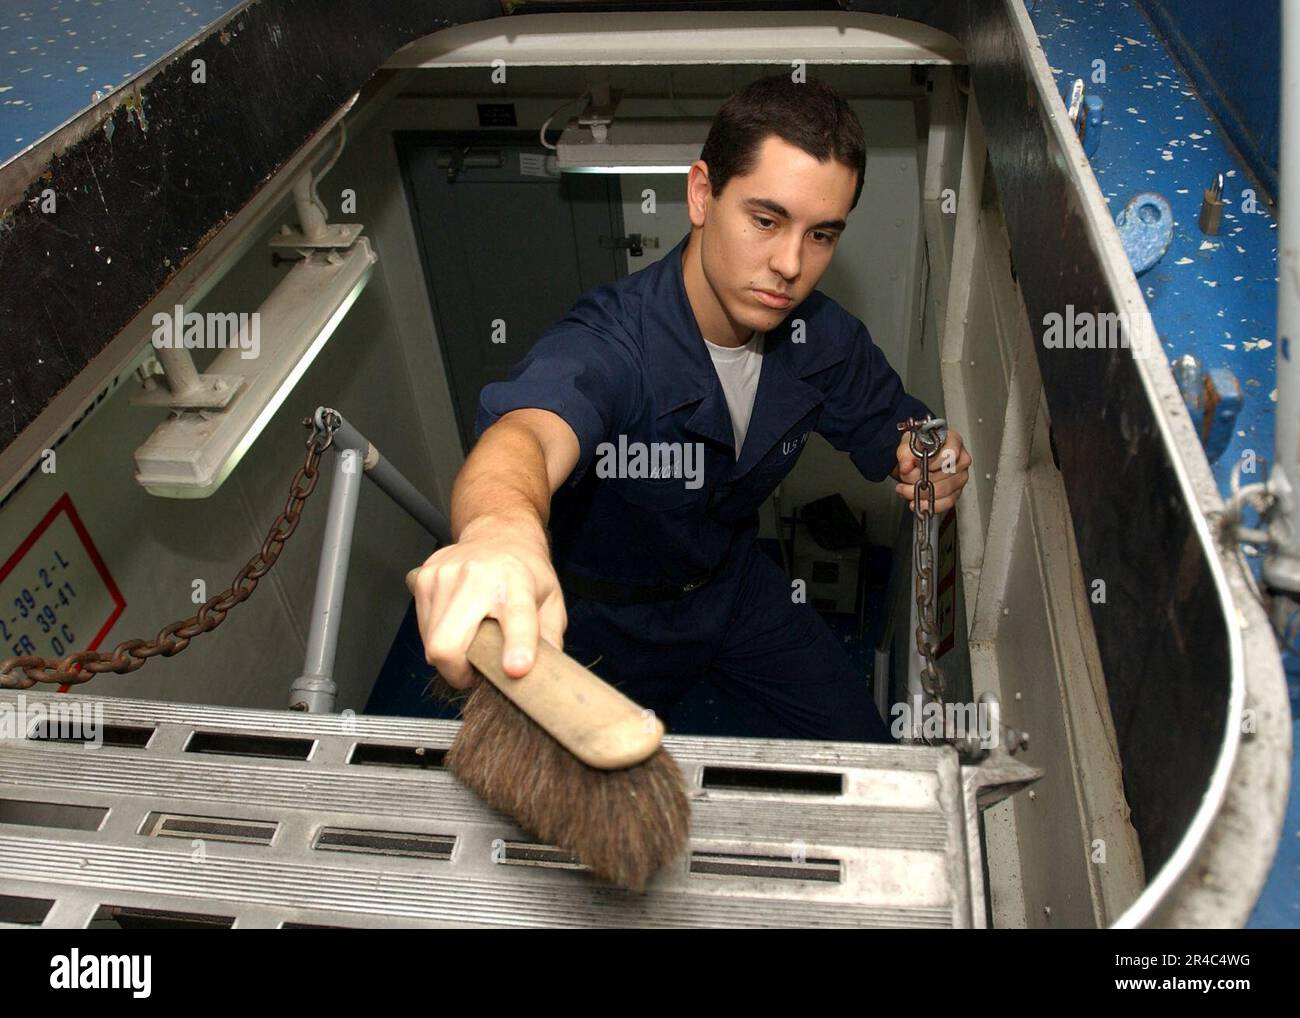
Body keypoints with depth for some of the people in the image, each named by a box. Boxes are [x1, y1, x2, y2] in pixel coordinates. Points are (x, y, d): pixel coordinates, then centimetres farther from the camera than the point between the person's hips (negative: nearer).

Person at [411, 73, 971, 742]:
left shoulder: (823, 337, -15)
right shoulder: (607, 343, -36)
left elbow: (891, 425, 1)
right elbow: (523, 434, -58)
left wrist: (926, 461, -26)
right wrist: (502, 528, -83)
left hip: (732, 582, 5)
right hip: (601, 617, -4)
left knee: (867, 762, 5)